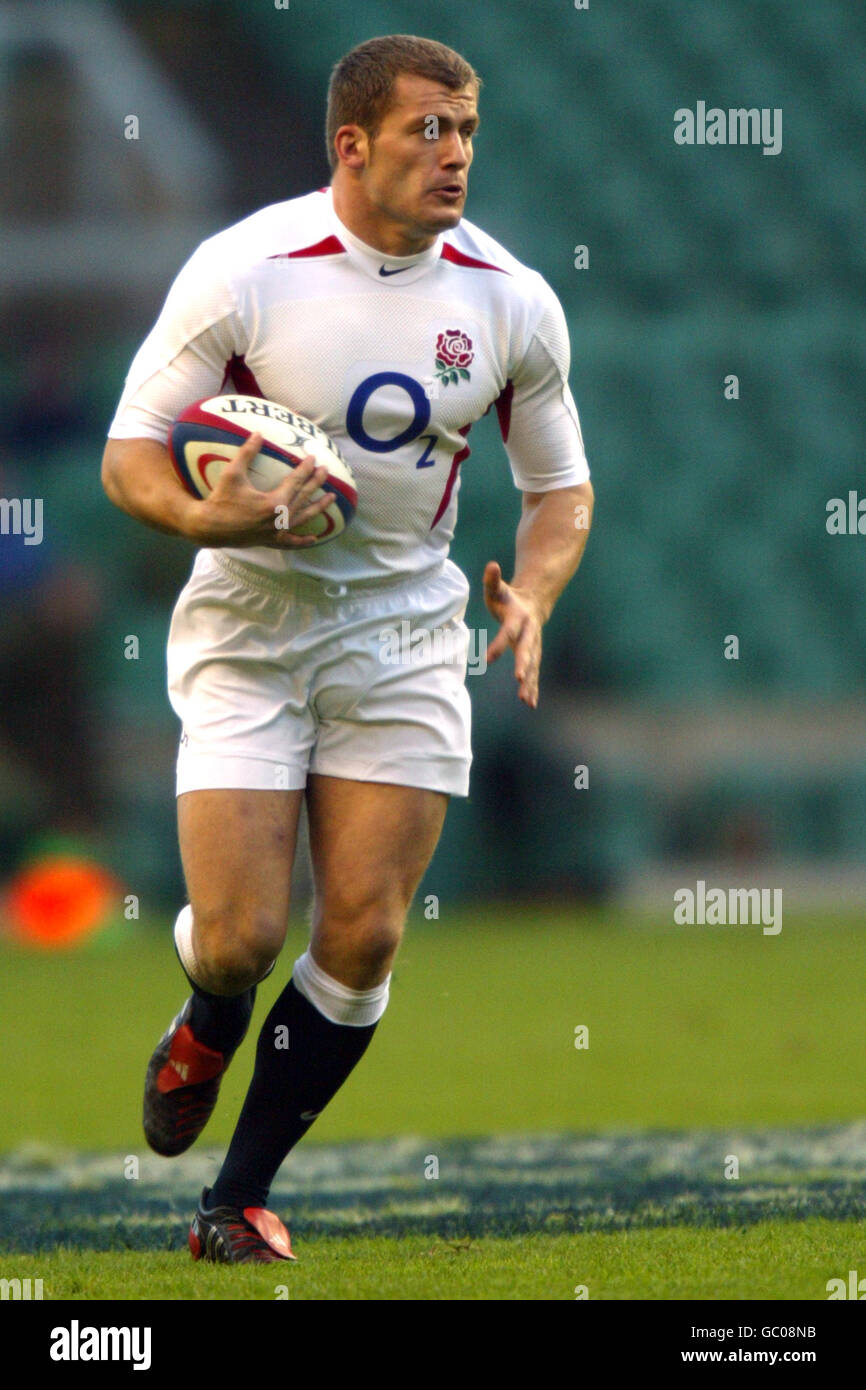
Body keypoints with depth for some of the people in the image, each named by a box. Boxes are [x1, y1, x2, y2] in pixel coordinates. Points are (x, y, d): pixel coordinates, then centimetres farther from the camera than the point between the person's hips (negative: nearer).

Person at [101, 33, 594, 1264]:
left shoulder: (512, 303, -5)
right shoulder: (243, 271, -15)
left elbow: (562, 484, 9)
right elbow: (130, 452, -9)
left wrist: (532, 594, -11)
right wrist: (207, 519, -30)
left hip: (404, 632, 3)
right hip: (248, 625, -3)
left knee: (364, 940, -5)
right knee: (240, 938, -10)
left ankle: (240, 1197, 12)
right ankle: (208, 1031, 29)